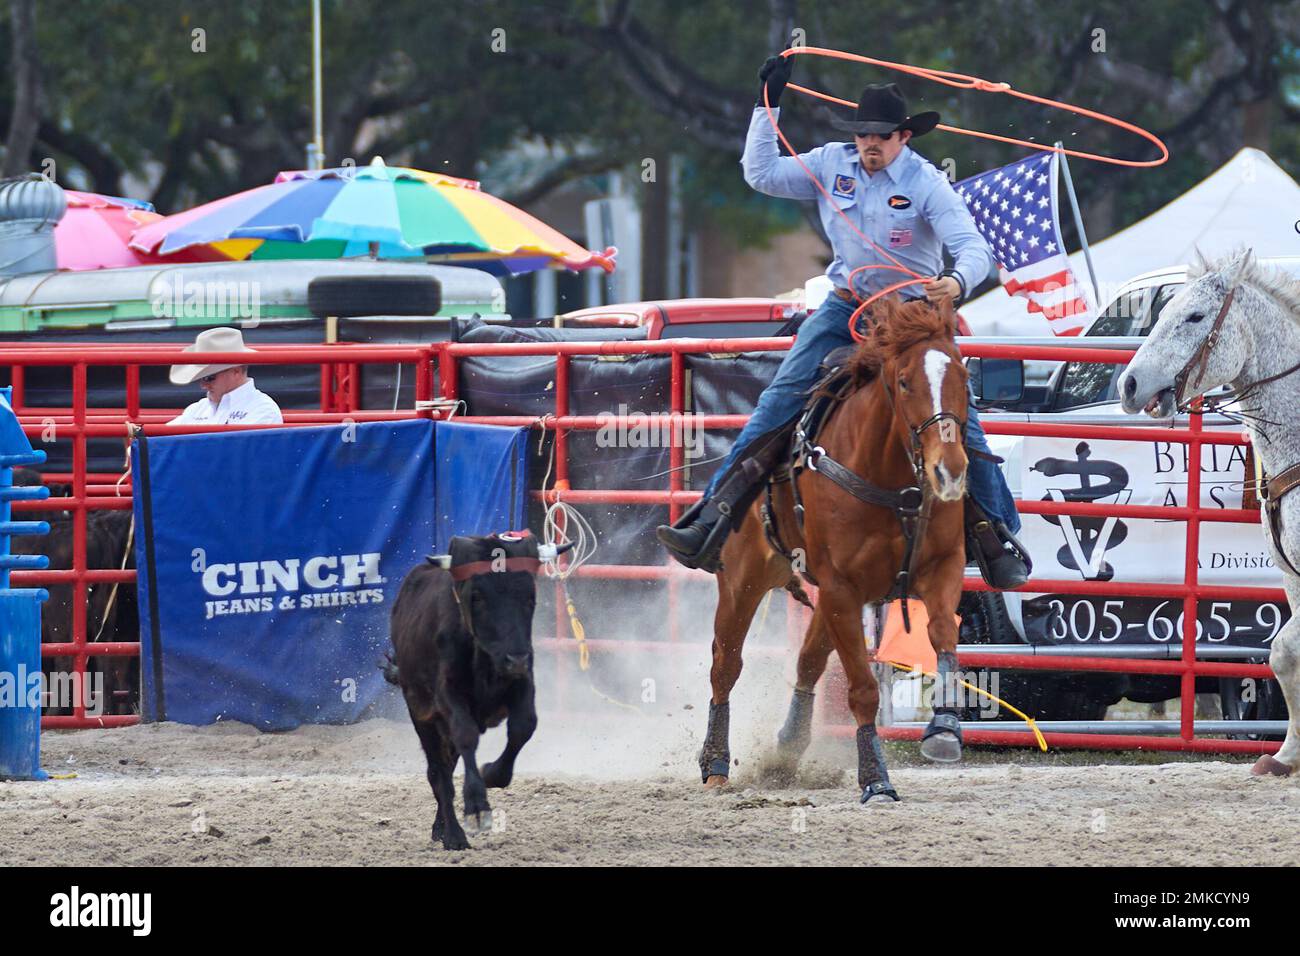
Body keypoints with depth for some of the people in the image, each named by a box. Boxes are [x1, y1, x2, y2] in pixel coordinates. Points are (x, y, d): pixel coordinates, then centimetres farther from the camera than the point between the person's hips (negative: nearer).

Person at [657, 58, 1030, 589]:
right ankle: (713, 515, -17)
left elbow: (974, 248, -21)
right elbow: (762, 174, 5)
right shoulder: (833, 164, 0)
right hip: (846, 306, 3)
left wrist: (957, 281, -44)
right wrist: (766, 105, -1)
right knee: (781, 398, -12)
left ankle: (999, 537, -2)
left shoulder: (926, 184, -13)